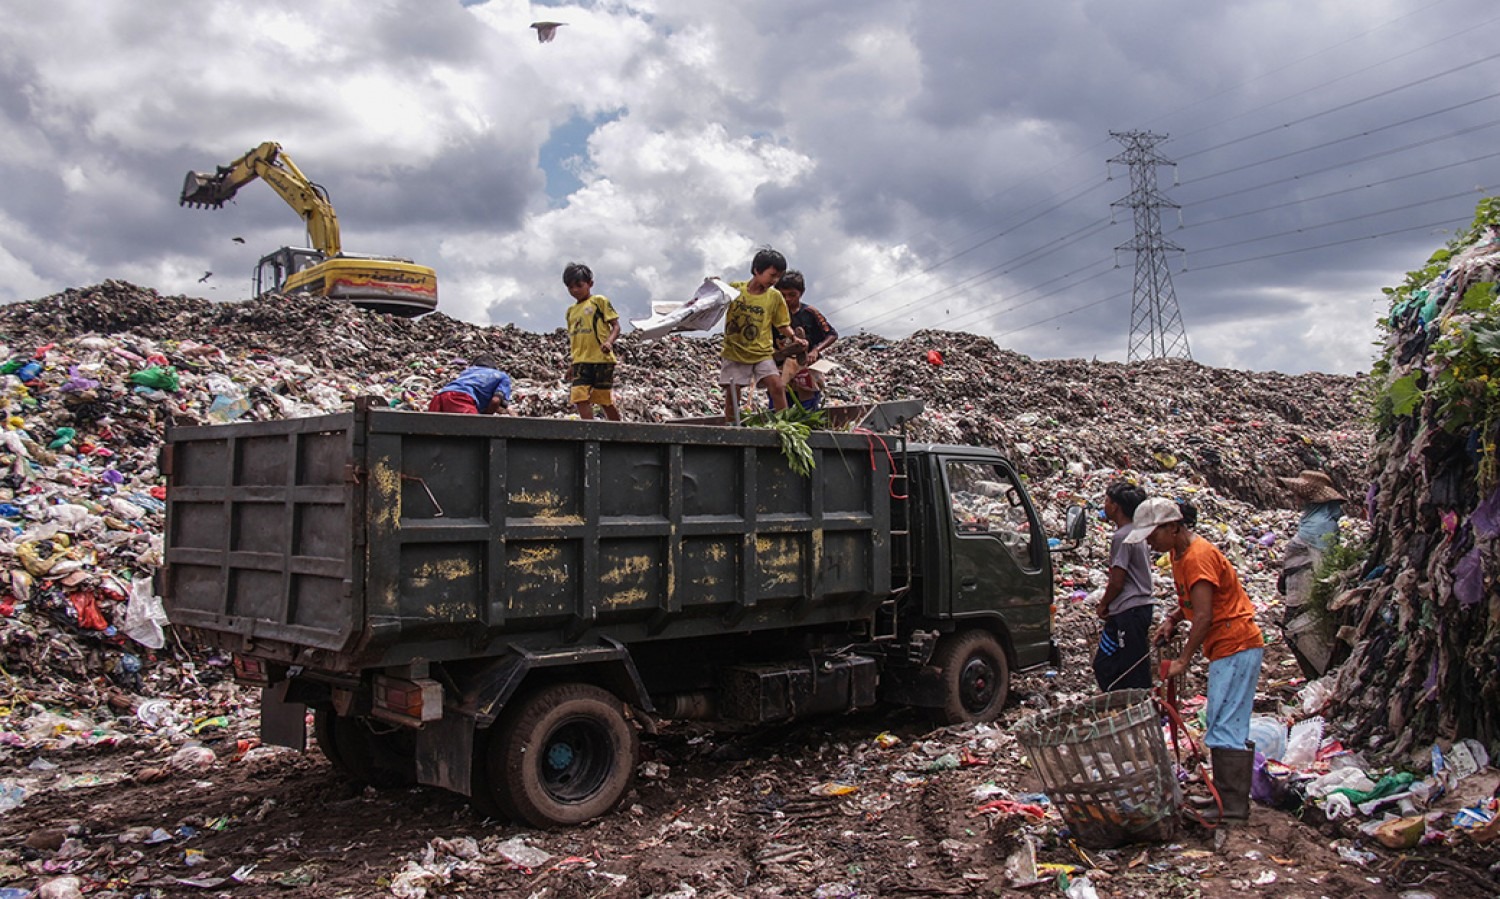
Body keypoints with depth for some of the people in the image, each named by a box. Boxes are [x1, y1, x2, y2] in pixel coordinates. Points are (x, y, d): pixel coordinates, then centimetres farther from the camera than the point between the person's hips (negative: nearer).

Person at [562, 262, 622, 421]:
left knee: (605, 399, 2)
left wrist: (609, 341, -22)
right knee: (580, 398, -10)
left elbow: (616, 326, -3)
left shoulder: (599, 301, 2)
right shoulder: (571, 310, 18)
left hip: (602, 359, -5)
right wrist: (572, 366, 20)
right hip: (581, 361, 5)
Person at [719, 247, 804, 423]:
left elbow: (783, 324, 8)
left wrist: (794, 338, -11)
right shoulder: (734, 288, -2)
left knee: (778, 386, -16)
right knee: (731, 394, 1)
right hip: (734, 352, 0)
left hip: (762, 353, 0)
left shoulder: (775, 296, 0)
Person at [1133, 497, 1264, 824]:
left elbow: (1204, 616, -23)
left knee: (1225, 728, -10)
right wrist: (1172, 619, 4)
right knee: (1226, 726, 11)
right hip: (1227, 648, 10)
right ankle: (1229, 797, 16)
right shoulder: (1180, 553, 12)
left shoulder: (1198, 556, -19)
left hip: (1236, 647, -10)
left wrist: (1183, 660, -21)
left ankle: (1232, 805, -9)